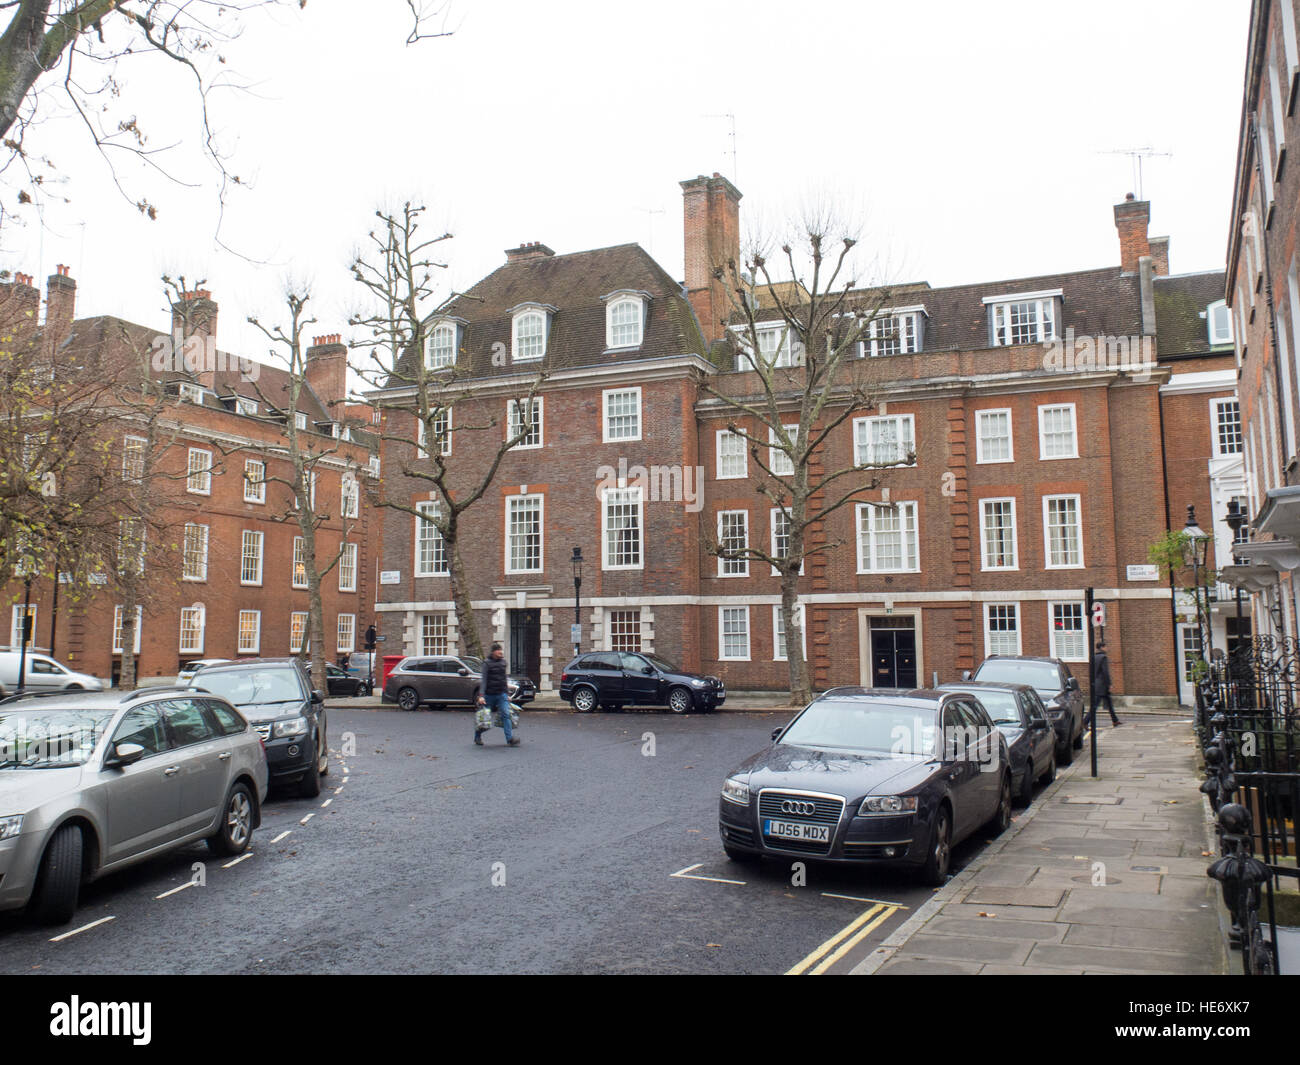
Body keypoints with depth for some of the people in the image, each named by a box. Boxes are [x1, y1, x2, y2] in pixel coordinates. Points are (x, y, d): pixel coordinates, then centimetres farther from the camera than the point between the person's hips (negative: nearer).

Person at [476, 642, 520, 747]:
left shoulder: (503, 662, 9)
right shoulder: (487, 664, -6)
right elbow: (484, 680, -10)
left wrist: (507, 693, 18)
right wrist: (481, 695, -17)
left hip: (502, 694, 3)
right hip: (489, 694, -3)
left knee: (506, 714, -13)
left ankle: (510, 739, -19)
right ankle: (477, 736, 32)